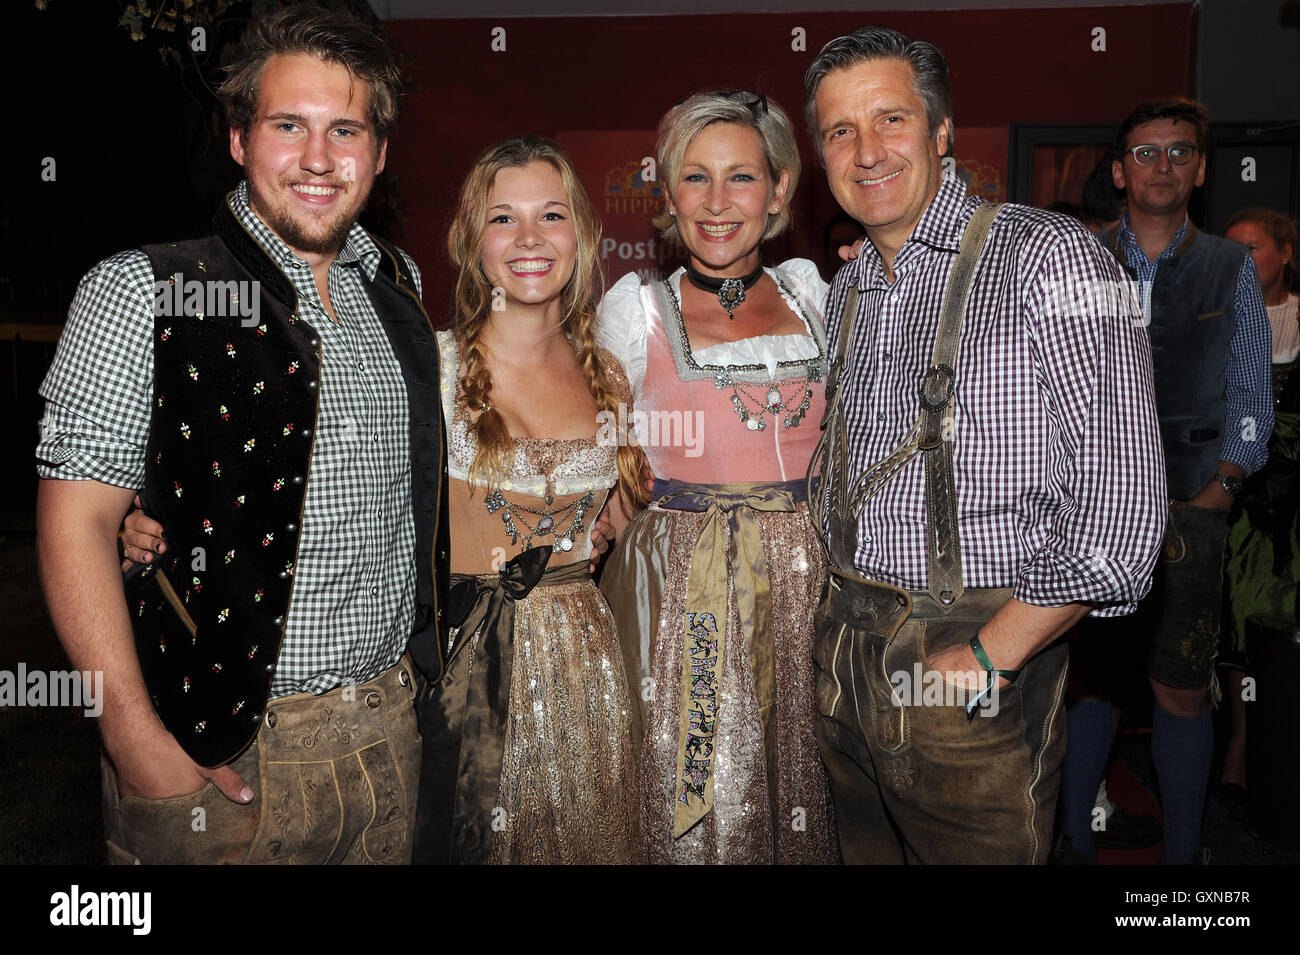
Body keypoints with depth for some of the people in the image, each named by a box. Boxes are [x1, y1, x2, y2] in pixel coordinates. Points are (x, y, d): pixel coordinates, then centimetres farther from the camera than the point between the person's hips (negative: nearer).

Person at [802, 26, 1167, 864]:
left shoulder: (1047, 255, -12)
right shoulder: (846, 293, 10)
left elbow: (1120, 500, -19)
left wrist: (987, 658, -16)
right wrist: (845, 621, 8)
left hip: (977, 679, -6)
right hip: (845, 655, 6)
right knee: (868, 854, 19)